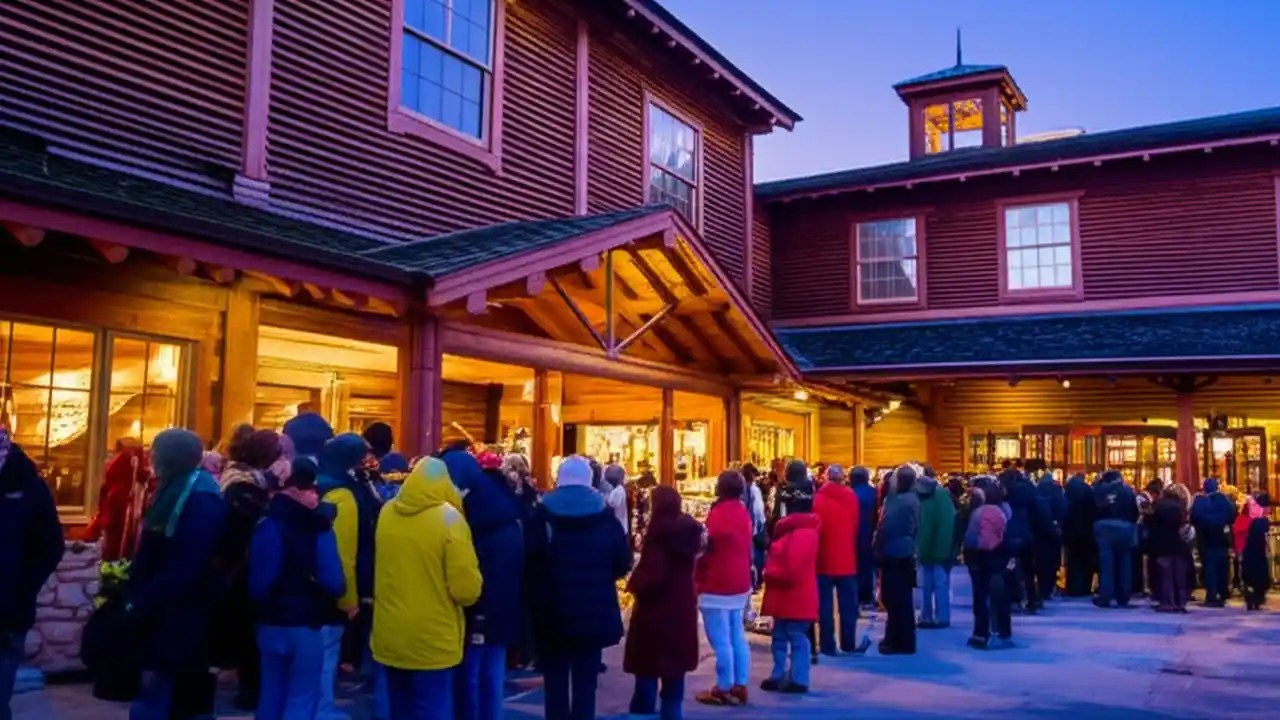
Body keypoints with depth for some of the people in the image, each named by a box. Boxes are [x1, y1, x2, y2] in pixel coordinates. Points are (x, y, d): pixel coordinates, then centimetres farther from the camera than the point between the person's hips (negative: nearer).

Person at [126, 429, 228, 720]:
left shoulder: (200, 499, -18)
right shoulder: (176, 490, 12)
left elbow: (183, 569, -23)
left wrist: (142, 603, -18)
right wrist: (138, 599, 9)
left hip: (176, 622, -9)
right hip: (161, 616, 9)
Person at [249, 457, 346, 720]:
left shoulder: (265, 525, -1)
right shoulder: (318, 529, -13)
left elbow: (257, 581, 1)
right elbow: (333, 583, -19)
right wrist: (337, 591, 2)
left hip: (270, 623, 5)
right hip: (306, 624, -5)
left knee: (271, 696, 18)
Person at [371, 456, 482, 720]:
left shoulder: (387, 513, 1)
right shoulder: (449, 518, -16)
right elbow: (467, 589, -17)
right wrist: (473, 587, 3)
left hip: (390, 635, 6)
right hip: (432, 640, -5)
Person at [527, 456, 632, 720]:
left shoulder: (543, 514, -6)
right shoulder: (605, 515, -2)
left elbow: (530, 559, -11)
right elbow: (623, 562, -2)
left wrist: (545, 582, 8)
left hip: (553, 612, -1)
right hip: (595, 611, 1)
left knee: (556, 680, 9)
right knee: (586, 681, 9)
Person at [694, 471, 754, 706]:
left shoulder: (719, 513, -17)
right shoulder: (743, 512, 9)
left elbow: (707, 549, -13)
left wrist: (698, 580, -2)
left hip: (717, 585, -9)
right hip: (739, 583, 9)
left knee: (720, 640, -2)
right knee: (737, 637, 12)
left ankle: (724, 689, 3)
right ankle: (740, 686, 17)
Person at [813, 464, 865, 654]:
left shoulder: (819, 498, -8)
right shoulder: (851, 497, -1)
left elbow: (815, 528, -7)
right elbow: (856, 526, 4)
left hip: (824, 558, -2)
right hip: (847, 559, 2)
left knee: (825, 604, 4)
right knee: (848, 604, 10)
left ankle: (827, 645, 3)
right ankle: (848, 644, 11)